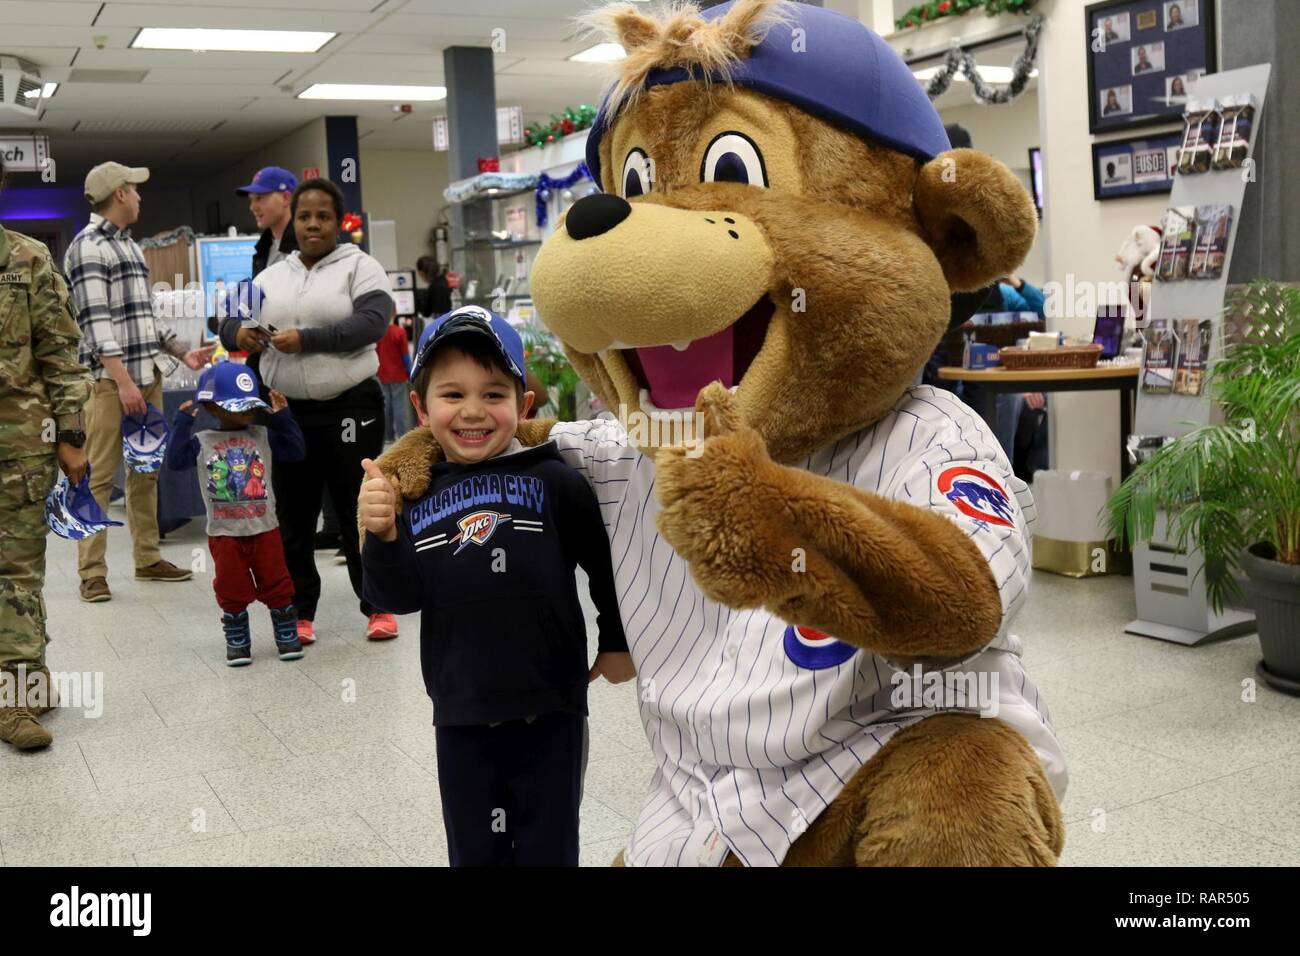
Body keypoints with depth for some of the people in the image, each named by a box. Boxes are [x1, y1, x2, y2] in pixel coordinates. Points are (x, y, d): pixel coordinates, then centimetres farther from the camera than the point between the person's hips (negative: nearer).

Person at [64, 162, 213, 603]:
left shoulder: (130, 246, 19)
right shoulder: (88, 247, -8)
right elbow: (95, 321, -15)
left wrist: (182, 353, 20)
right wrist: (122, 380, -20)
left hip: (149, 375, 9)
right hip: (110, 380, -9)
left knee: (145, 472, 12)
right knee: (99, 477, -5)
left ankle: (148, 559, 20)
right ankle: (92, 572, -1)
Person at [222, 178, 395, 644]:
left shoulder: (360, 267, 0)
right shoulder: (271, 277, 14)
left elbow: (372, 322, -15)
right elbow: (230, 320, 11)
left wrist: (307, 339, -23)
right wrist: (238, 333, -14)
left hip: (350, 406, -4)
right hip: (288, 411, 5)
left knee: (359, 511, 1)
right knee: (292, 515, 8)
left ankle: (379, 607, 12)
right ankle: (299, 612, 19)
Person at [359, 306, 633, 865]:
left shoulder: (552, 482, -10)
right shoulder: (415, 495, -2)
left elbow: (606, 563, -1)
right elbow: (399, 599, -2)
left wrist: (619, 643, 6)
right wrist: (382, 536, -18)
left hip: (550, 708, -2)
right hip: (461, 714, 3)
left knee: (548, 848, 14)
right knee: (474, 850, 19)